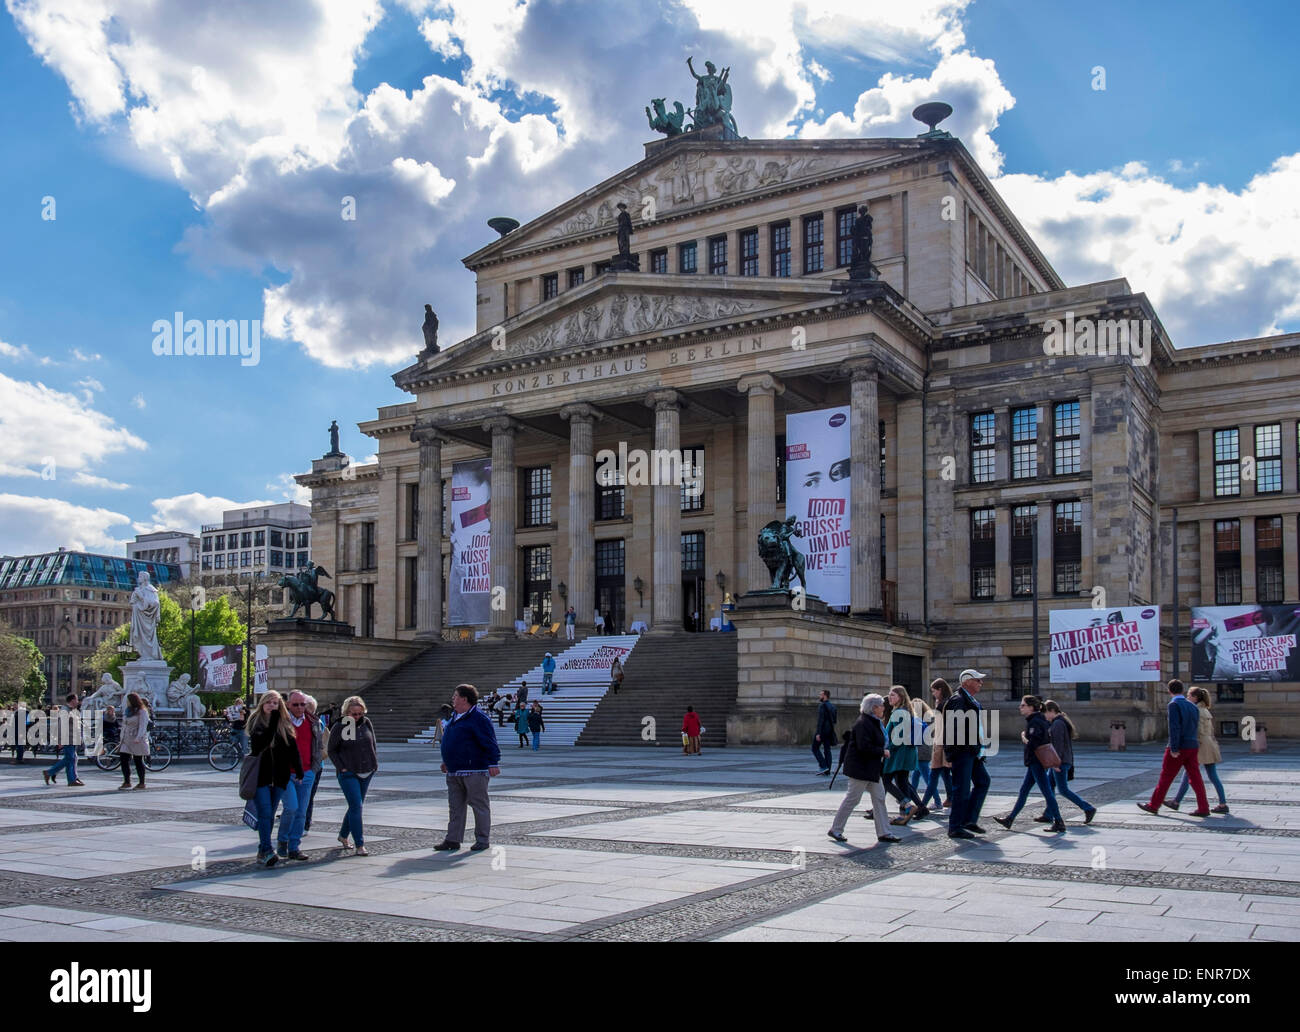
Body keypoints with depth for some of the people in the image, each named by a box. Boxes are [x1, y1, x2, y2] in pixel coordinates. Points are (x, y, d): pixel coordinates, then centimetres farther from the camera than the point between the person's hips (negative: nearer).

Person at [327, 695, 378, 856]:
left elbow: (372, 744, 13)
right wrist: (341, 768, -10)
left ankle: (343, 835, 35)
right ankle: (360, 845, -9)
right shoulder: (338, 727, -9)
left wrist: (375, 763, 6)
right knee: (356, 807, -12)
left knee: (356, 806, 15)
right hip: (348, 774, -5)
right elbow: (331, 750, -2)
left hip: (367, 772, 5)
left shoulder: (366, 723, 3)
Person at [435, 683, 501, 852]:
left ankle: (483, 840, 9)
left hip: (474, 772, -9)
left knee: (479, 806, 1)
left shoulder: (478, 719, -14)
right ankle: (453, 840, 15)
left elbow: (490, 744, -17)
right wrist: (447, 761, 30)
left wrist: (493, 763, -22)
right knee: (455, 807, 10)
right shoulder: (456, 718, 15)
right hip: (454, 772, 9)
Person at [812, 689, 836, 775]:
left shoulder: (822, 705, -14)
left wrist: (818, 733, -20)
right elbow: (834, 720, 15)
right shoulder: (832, 706, 12)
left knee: (815, 748, 2)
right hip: (830, 730, 8)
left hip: (822, 730, -8)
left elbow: (820, 719, -20)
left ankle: (823, 766, -9)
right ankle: (827, 771, 5)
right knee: (827, 750, 7)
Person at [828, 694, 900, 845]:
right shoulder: (863, 723, -20)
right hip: (860, 769, -10)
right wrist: (882, 752, -17)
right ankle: (835, 830, 10)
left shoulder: (874, 723, 13)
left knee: (879, 798, 7)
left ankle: (883, 833, 11)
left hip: (872, 769, 10)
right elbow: (864, 747, -27)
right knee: (852, 799, -2)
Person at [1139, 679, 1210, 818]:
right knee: (1195, 778, 6)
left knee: (1166, 777, 3)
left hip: (1178, 748, -6)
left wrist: (1174, 749, -18)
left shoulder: (1174, 705, -11)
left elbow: (1174, 728, -18)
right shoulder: (1193, 706, 11)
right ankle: (1203, 808, 2)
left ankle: (1154, 805, 11)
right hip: (1192, 747, 6)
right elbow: (1196, 727, 15)